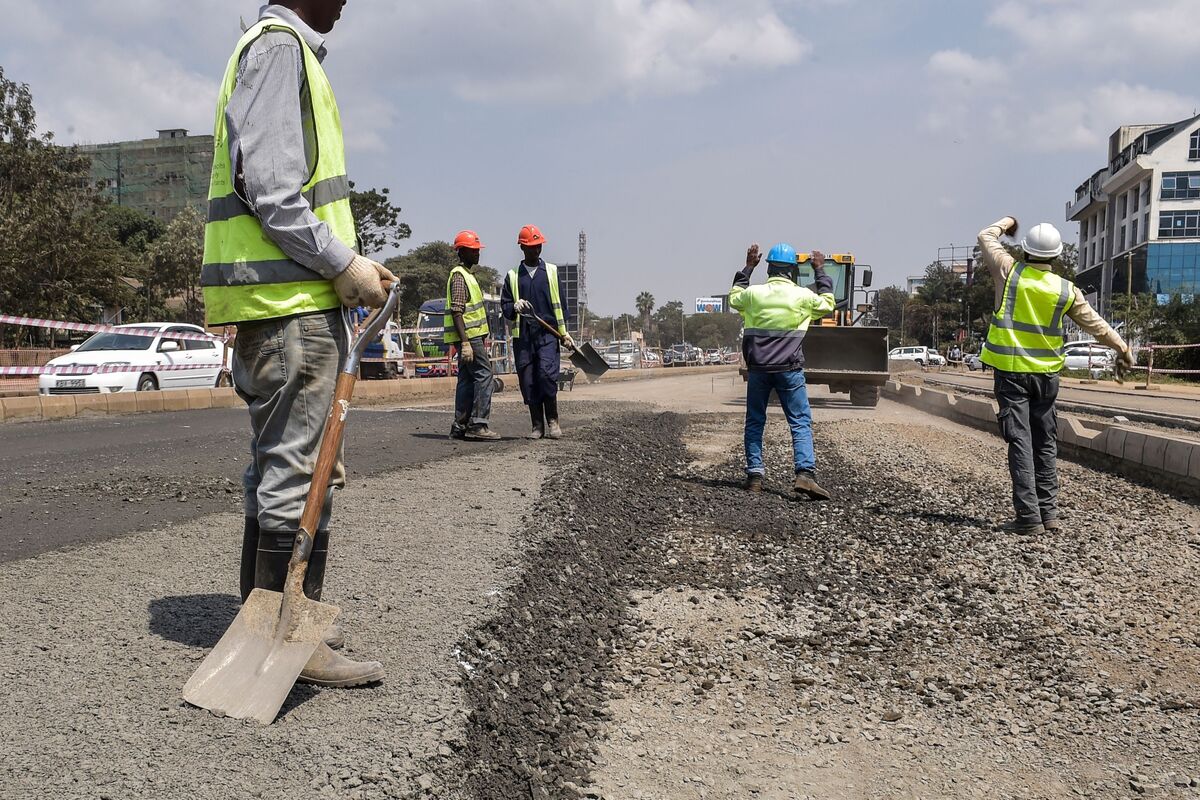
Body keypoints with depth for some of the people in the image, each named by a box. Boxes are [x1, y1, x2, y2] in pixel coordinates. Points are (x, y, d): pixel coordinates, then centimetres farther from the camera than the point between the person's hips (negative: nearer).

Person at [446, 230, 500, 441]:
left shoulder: (467, 274, 20)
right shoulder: (459, 275, -12)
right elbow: (456, 311, -19)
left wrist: (481, 339, 26)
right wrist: (465, 343, -25)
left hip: (471, 337, 10)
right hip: (469, 336, -10)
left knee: (467, 379, 9)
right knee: (483, 375, -11)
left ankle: (460, 426, 11)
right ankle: (478, 424, -13)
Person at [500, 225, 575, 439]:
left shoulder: (551, 272, 12)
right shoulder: (513, 276, 12)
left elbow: (559, 303, 12)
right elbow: (504, 305, 11)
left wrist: (564, 333, 8)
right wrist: (515, 307, -12)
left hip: (548, 334, -1)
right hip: (522, 335, 2)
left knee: (547, 374, -17)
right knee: (528, 381, 0)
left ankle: (553, 421, -4)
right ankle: (537, 426, 10)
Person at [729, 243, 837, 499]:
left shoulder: (753, 294, 0)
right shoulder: (802, 296, -5)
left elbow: (733, 298, 23)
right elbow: (828, 304, 16)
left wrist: (748, 267, 28)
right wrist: (820, 271, 24)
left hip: (757, 369, 2)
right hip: (789, 369, -2)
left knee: (755, 422, 12)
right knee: (801, 423, -1)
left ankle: (754, 475, 10)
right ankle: (805, 473, -15)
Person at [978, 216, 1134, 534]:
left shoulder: (1010, 272, -7)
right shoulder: (1066, 290, -1)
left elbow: (986, 237, 9)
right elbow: (1095, 323, 10)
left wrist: (1006, 222, 29)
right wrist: (1122, 347, 26)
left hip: (1010, 371, -2)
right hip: (1046, 373, 2)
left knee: (1020, 442, -4)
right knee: (1045, 444, 12)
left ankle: (1029, 516, -7)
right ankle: (1048, 513, 16)